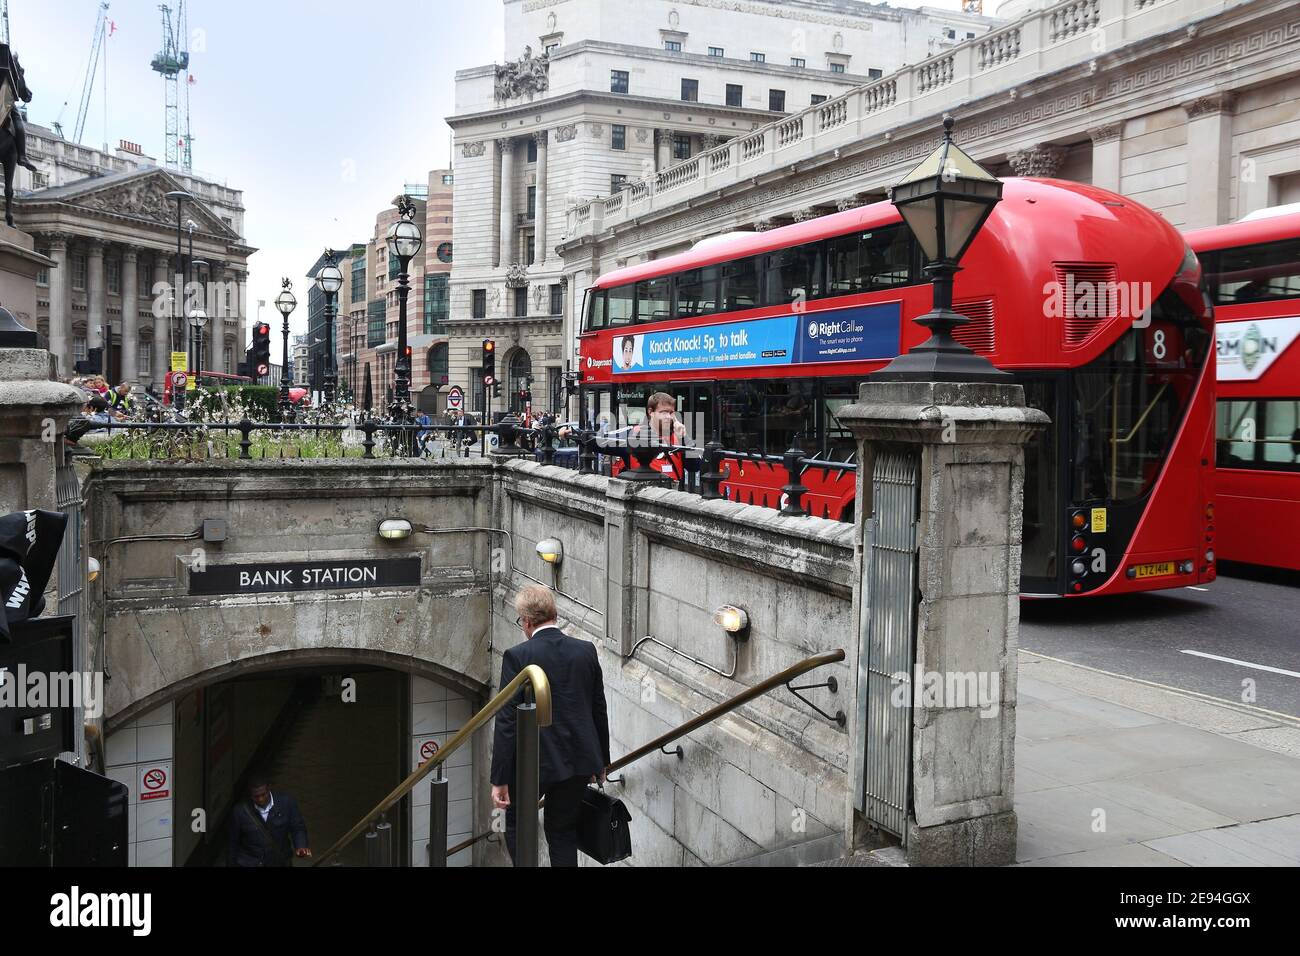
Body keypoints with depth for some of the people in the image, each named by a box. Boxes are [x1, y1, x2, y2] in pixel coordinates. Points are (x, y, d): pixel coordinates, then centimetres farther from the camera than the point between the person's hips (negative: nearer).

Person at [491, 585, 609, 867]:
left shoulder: (517, 656, -12)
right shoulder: (586, 651, 1)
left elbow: (506, 722, -13)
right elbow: (599, 711, 8)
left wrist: (499, 780, -9)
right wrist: (601, 762, 20)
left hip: (534, 761, -4)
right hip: (580, 760, 4)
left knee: (517, 825, 19)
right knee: (563, 828, 19)